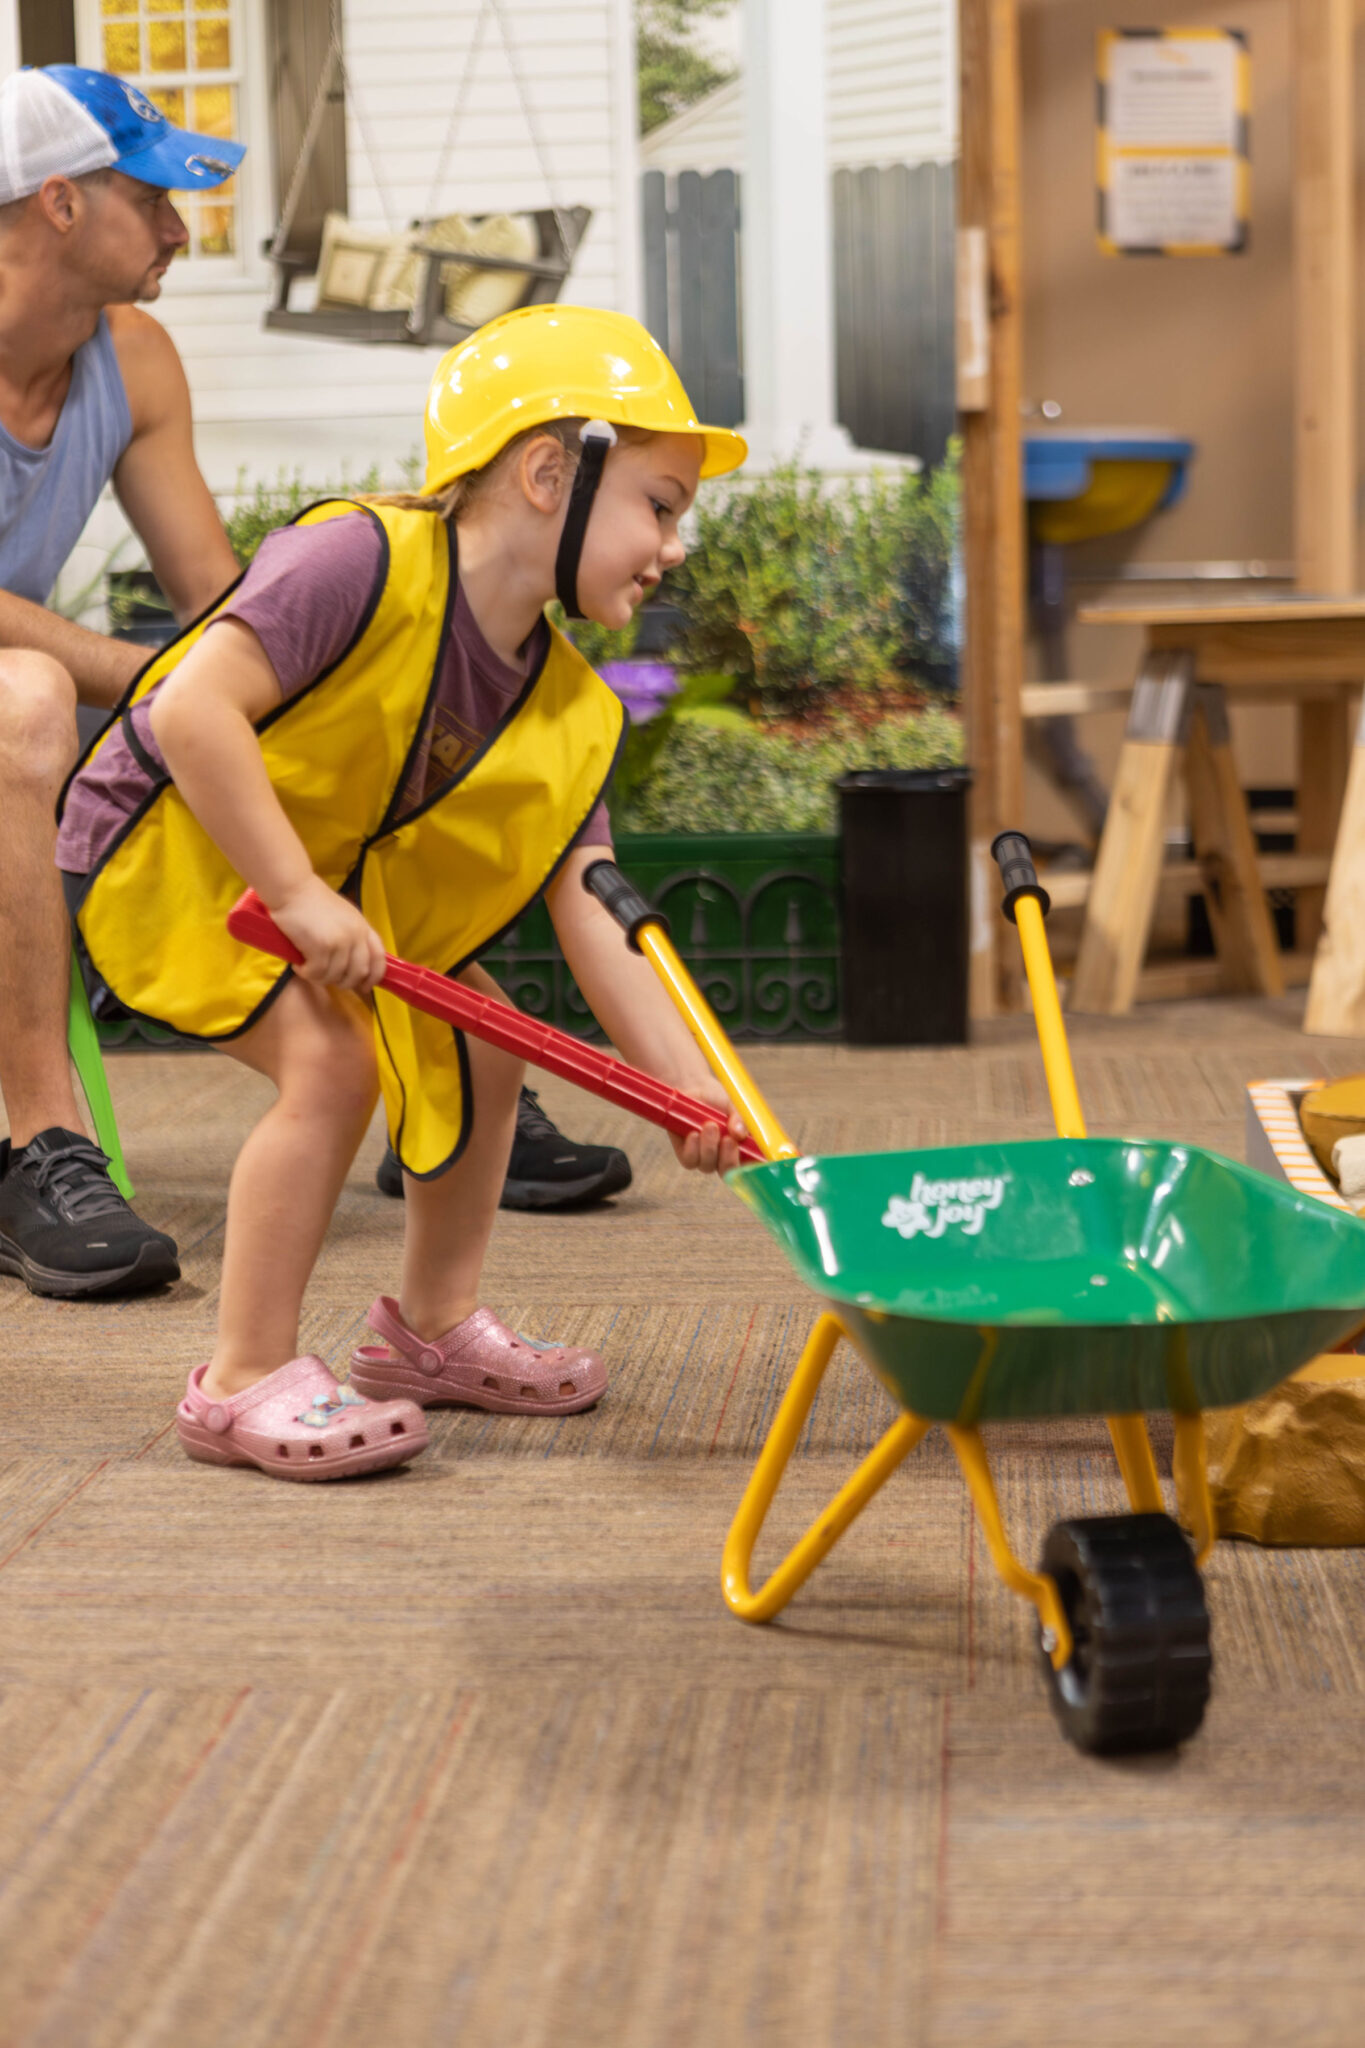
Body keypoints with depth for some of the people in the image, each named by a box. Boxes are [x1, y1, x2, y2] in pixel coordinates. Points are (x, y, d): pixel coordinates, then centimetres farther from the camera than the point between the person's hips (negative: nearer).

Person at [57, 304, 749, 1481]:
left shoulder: (566, 708, -6)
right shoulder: (365, 563, -29)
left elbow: (589, 913, -9)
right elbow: (194, 711, -34)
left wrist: (688, 1085, -19)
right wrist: (300, 896, -33)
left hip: (337, 875, 8)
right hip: (164, 846, -8)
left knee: (477, 1051, 6)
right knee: (332, 1059, -23)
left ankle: (432, 1326, 25)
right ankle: (245, 1382, -11)